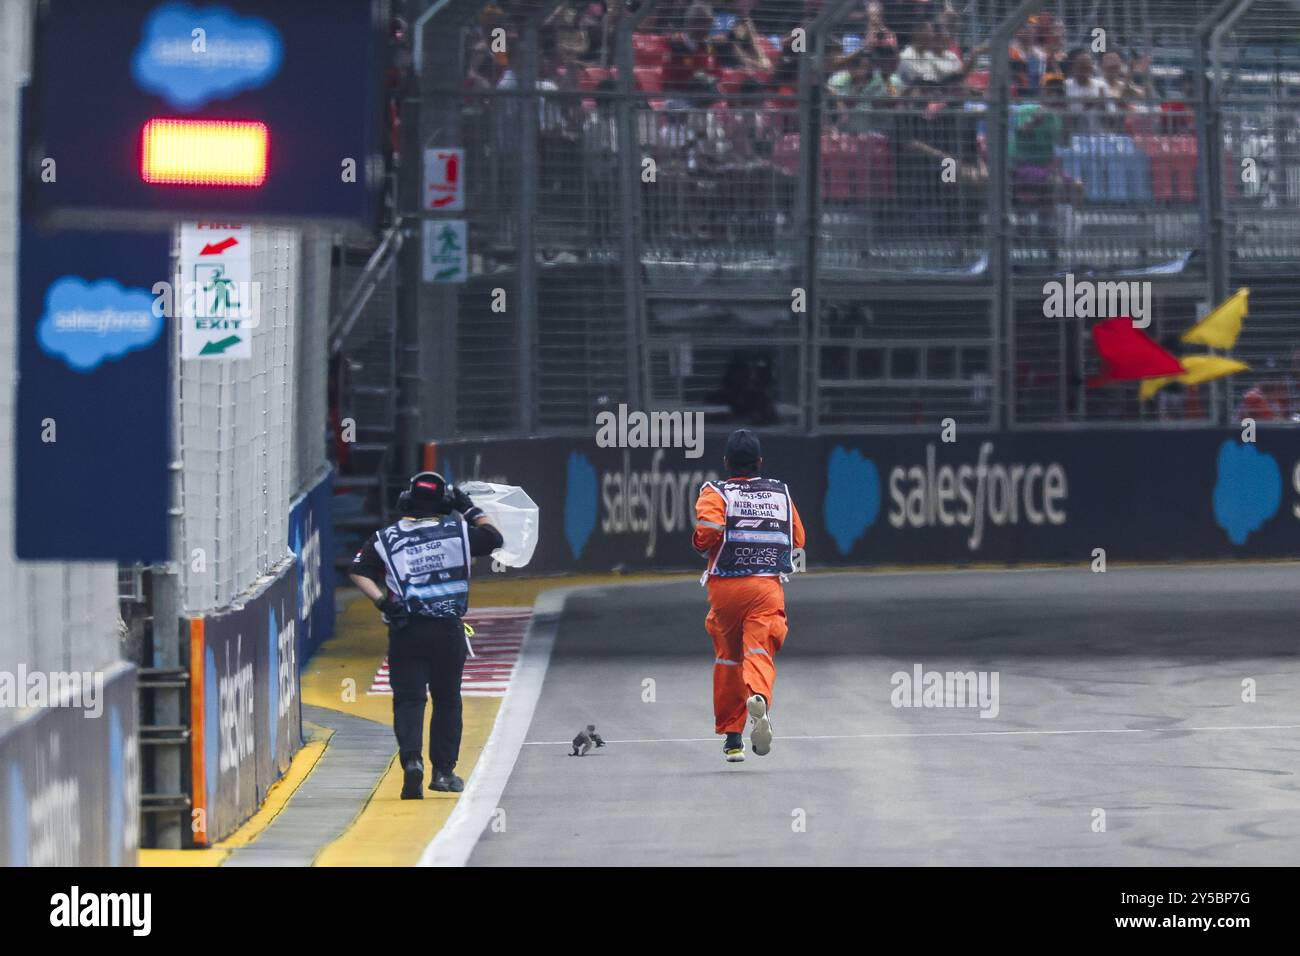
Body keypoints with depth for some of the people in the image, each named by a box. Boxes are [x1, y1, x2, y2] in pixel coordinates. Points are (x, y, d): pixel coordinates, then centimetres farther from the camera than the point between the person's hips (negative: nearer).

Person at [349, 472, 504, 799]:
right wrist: (470, 509, 26)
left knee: (408, 699, -2)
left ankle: (411, 760, -25)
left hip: (405, 632, 0)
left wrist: (381, 600, -9)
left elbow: (359, 571, -6)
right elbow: (493, 537, 17)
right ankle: (444, 771, 16)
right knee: (447, 699, 13)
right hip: (448, 630, 0)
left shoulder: (386, 538, 4)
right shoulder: (457, 532, 2)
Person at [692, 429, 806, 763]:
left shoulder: (715, 493, 2)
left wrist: (701, 545, 6)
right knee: (759, 651, -10)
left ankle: (731, 737, 19)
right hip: (768, 585, 0)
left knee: (728, 658, 15)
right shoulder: (781, 493, 13)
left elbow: (708, 531, -16)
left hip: (725, 587, 0)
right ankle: (759, 697, -44)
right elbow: (798, 540, 15)